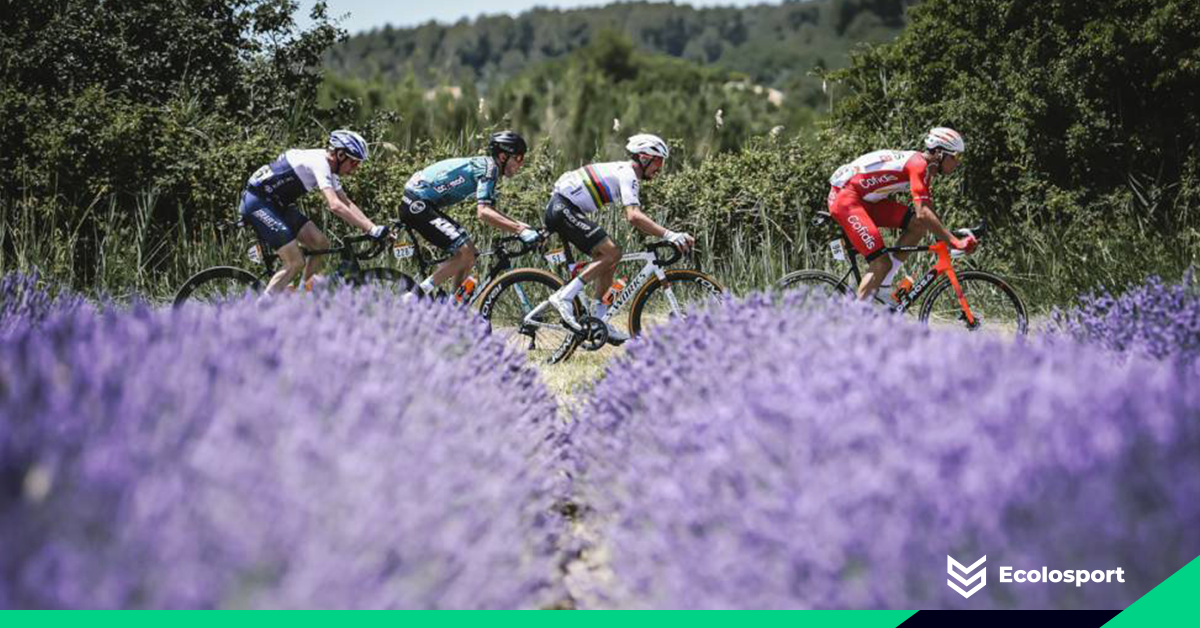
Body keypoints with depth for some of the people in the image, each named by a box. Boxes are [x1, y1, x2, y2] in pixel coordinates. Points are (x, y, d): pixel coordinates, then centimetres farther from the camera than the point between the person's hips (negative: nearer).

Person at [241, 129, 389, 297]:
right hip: (257, 203, -10)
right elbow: (335, 206, -32)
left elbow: (347, 203, 11)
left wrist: (374, 227, -1)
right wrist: (371, 230, -33)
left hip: (276, 204, 10)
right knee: (296, 263, -15)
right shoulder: (319, 162, -22)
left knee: (321, 243, 1)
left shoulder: (328, 167, 8)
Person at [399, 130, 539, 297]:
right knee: (465, 253, -17)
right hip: (417, 204, -10)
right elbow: (483, 212, -28)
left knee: (470, 255, 10)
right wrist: (520, 230, -31)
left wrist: (519, 225, 10)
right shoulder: (488, 168, -15)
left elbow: (490, 211, 21)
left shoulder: (485, 166, 15)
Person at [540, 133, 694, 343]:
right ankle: (564, 296, -17)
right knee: (612, 252, -17)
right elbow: (634, 216, -27)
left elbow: (637, 217, 20)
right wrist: (669, 235, -31)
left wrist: (672, 236, 12)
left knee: (608, 258, 9)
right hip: (563, 208, -11)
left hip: (562, 208, 11)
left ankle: (599, 320, 11)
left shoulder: (625, 172, 19)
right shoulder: (627, 174, -13)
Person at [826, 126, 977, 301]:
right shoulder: (919, 164, -18)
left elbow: (929, 210, 17)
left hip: (864, 200, 10)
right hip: (845, 197, -10)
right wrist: (956, 242, -29)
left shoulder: (922, 166, 12)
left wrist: (950, 237, 7)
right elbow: (923, 213, -28)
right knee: (882, 263, -17)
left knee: (918, 225, -2)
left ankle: (884, 285, 1)